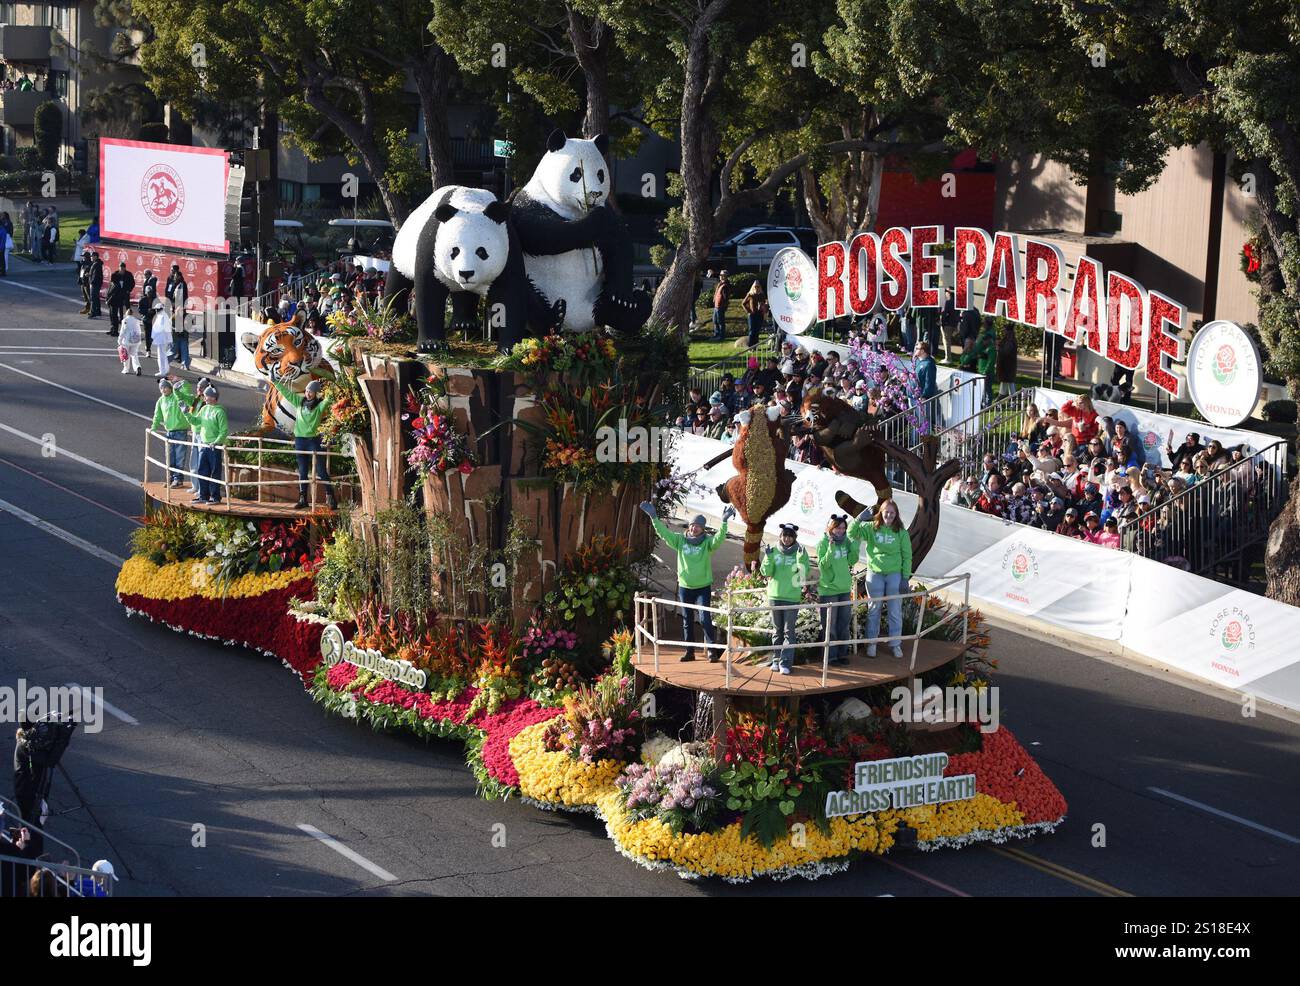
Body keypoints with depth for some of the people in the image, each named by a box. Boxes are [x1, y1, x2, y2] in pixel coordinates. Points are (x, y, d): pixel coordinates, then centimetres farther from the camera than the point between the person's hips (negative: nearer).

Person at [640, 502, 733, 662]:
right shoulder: (680, 540, 2)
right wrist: (653, 517, -14)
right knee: (687, 621, 10)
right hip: (684, 587, 3)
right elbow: (663, 533, -4)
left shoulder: (707, 542, -6)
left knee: (705, 619, -12)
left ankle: (711, 650, -6)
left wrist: (724, 522, -37)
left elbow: (719, 539, -24)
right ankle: (689, 651, 18)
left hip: (703, 587, -3)